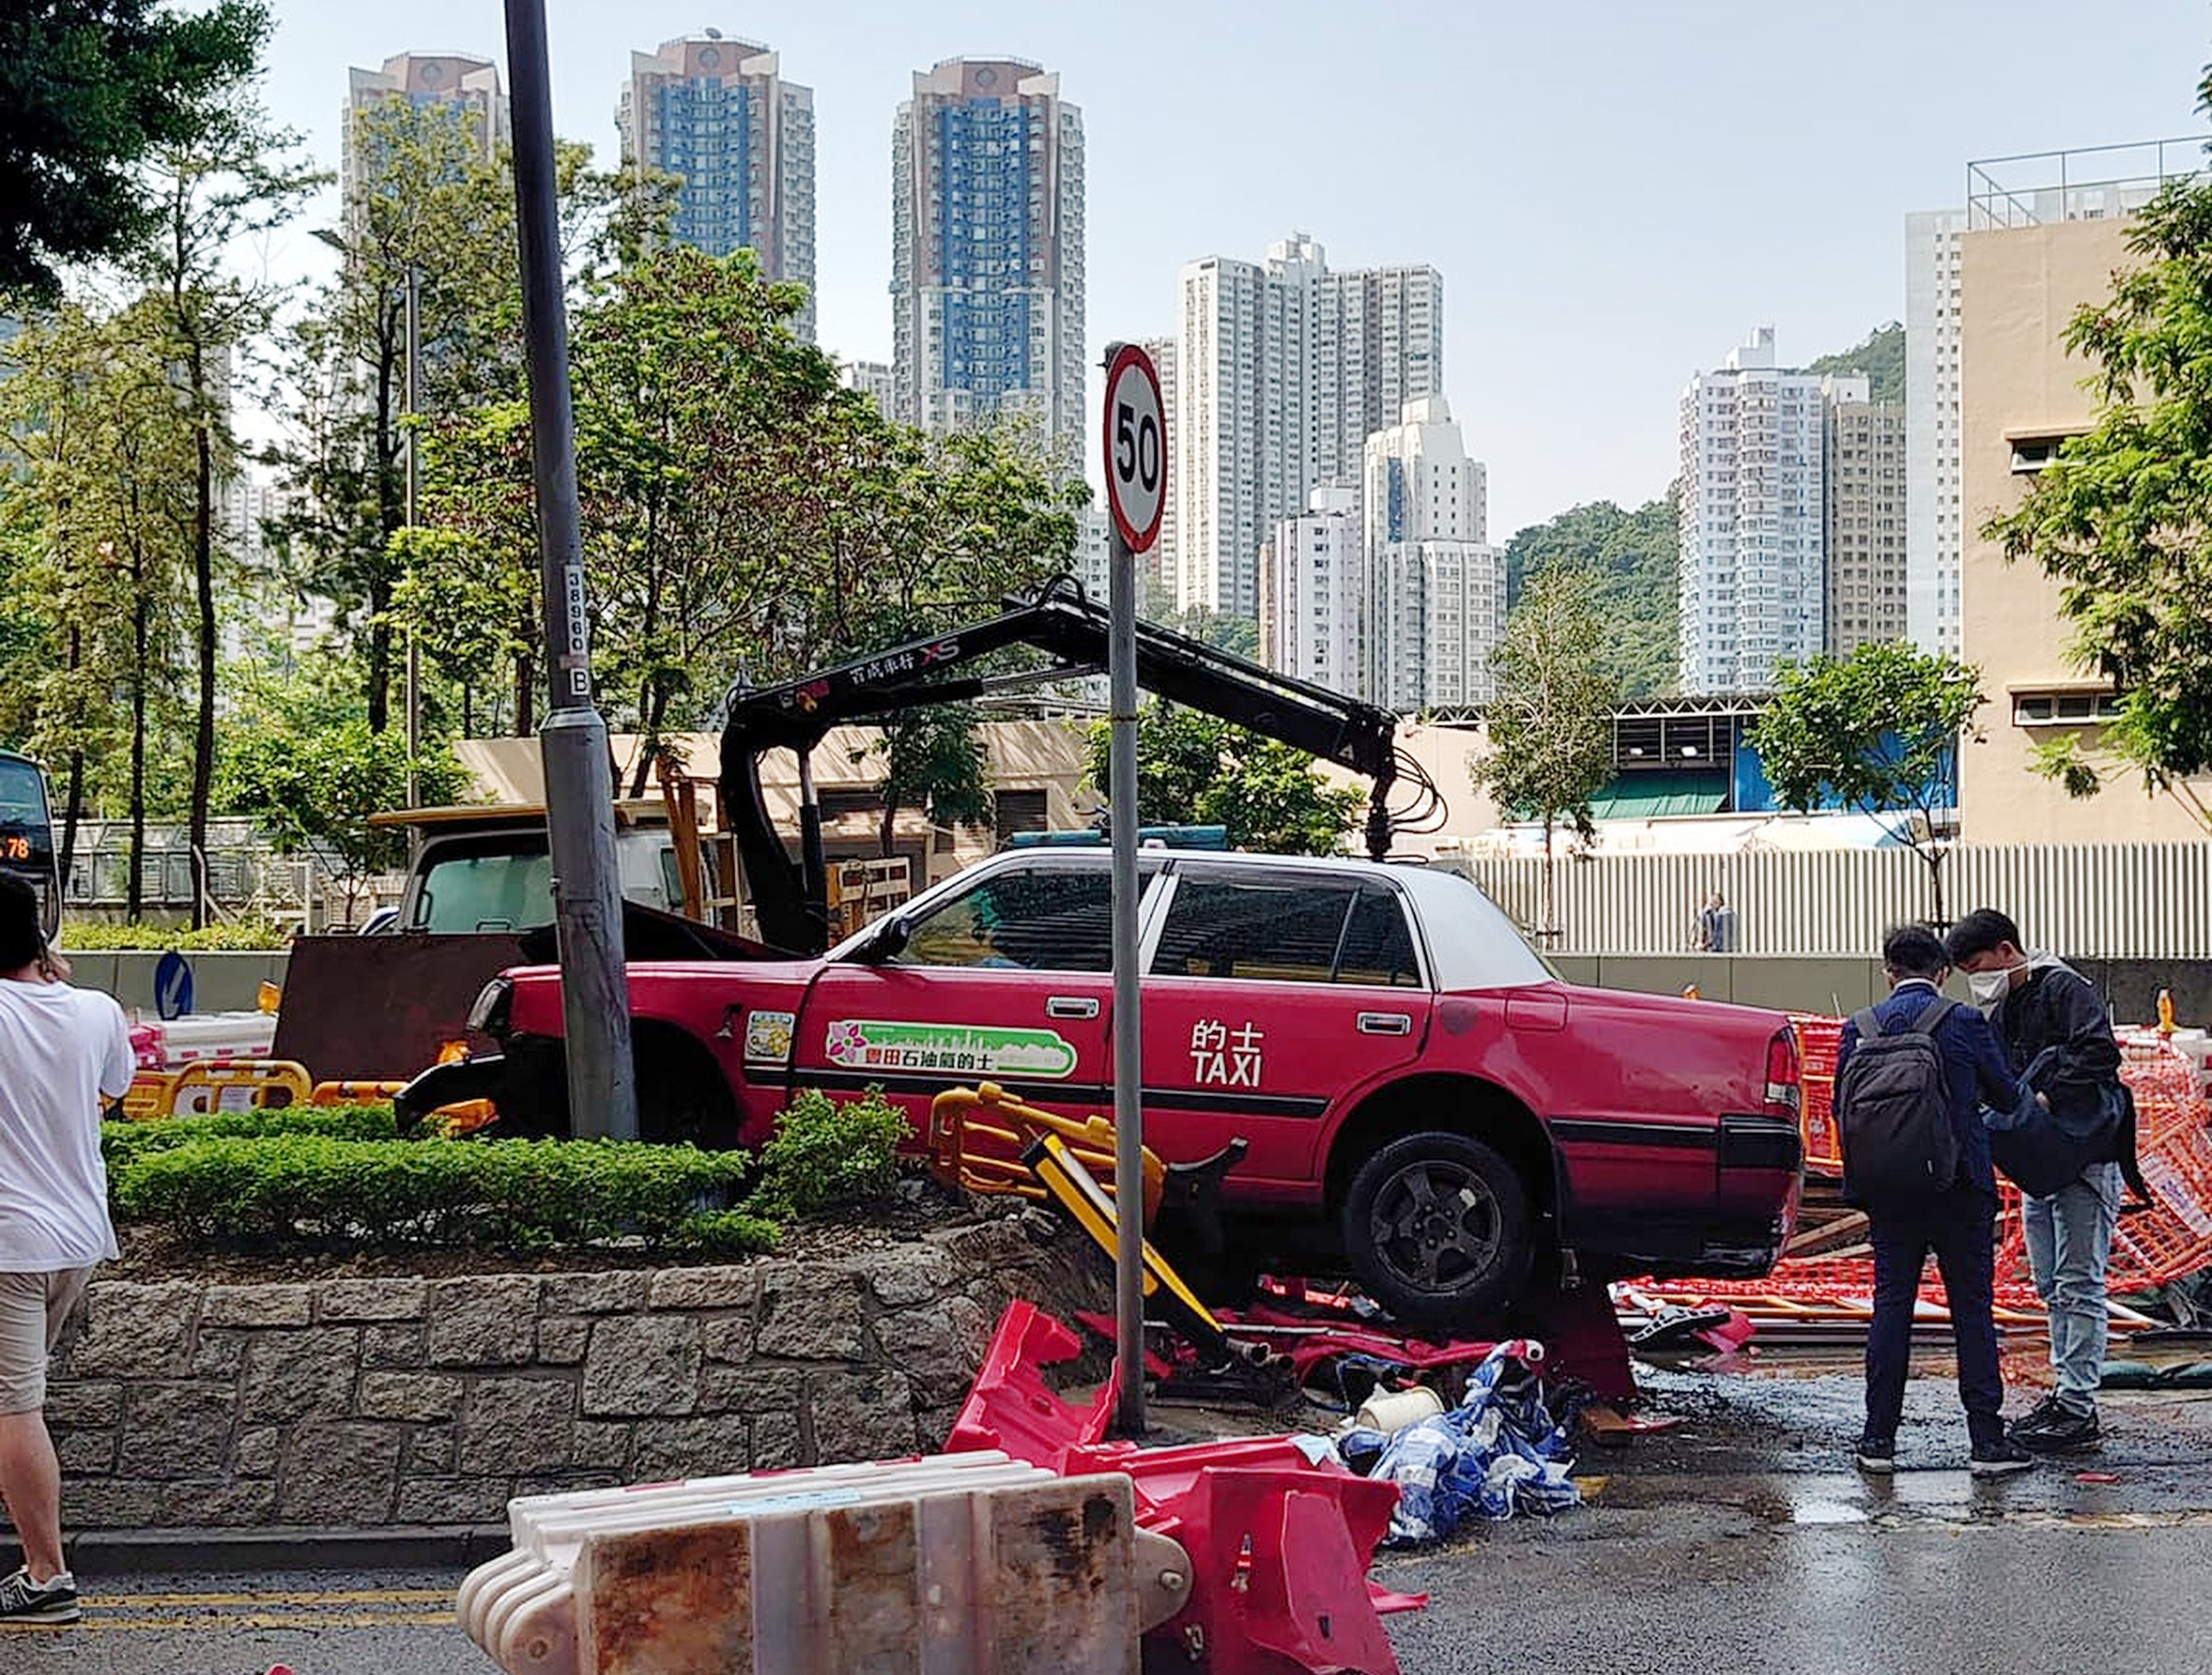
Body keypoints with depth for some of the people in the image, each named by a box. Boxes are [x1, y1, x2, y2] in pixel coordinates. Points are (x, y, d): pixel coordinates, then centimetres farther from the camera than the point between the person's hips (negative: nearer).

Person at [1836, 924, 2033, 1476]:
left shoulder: (1860, 1028, 1)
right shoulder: (1966, 1023, -6)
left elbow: (1842, 1110, 4)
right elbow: (2006, 1096, 4)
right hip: (1961, 1186, -2)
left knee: (1891, 1304, 8)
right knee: (1972, 1307, 3)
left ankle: (1879, 1438, 7)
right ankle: (1987, 1440, 2)